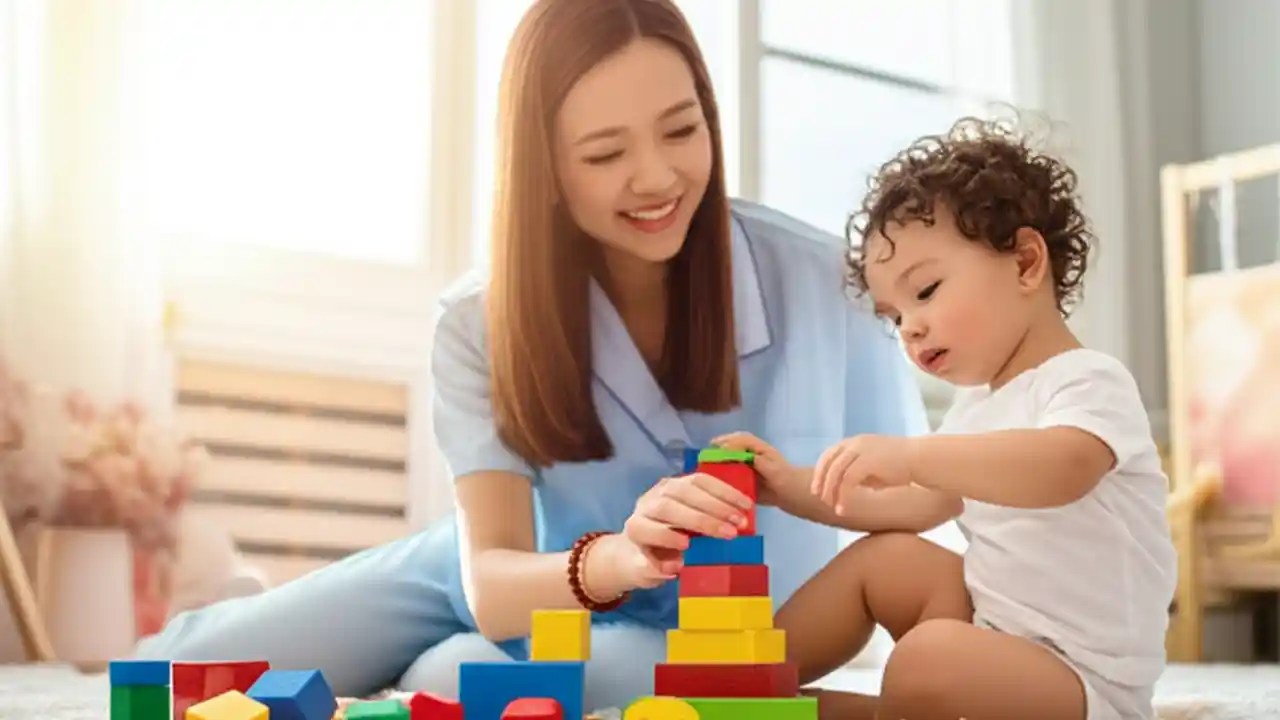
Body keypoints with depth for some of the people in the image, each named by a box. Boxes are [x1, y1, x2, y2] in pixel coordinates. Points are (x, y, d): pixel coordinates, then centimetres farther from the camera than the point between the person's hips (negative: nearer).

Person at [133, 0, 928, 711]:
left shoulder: (818, 279, -26)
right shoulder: (484, 322, -20)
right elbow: (492, 580, -27)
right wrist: (614, 559, -49)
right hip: (518, 588, 2)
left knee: (452, 679, -32)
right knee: (173, 671, -7)